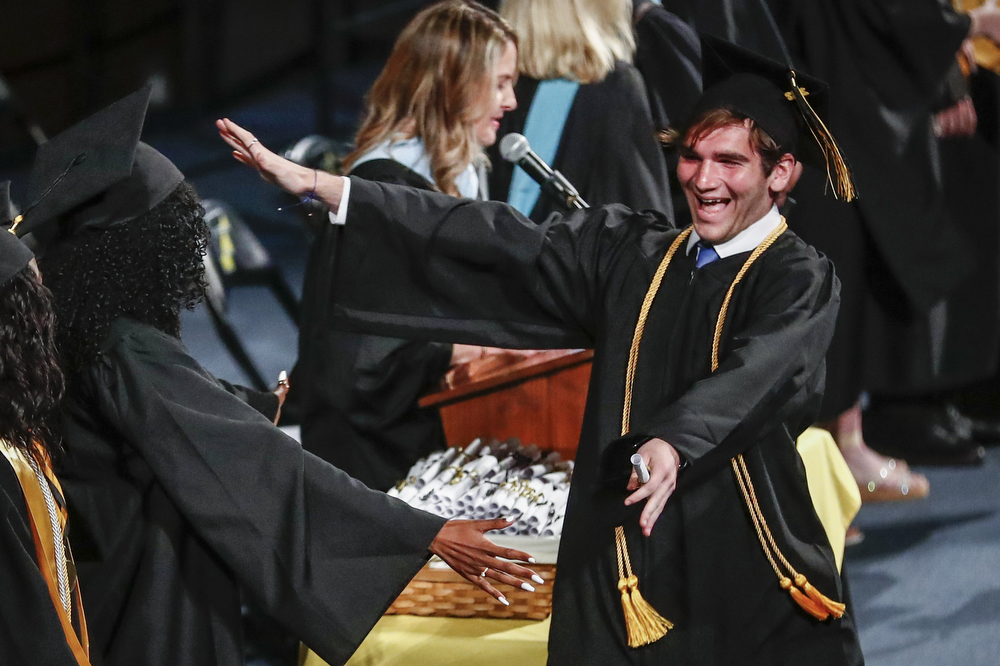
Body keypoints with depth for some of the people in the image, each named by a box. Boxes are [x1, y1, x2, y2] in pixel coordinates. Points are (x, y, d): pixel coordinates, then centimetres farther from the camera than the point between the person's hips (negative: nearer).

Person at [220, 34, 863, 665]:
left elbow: (756, 374, -24)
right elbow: (499, 243, 6)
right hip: (618, 569, 4)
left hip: (745, 584, -4)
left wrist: (673, 443, -46)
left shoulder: (800, 280, -4)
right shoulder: (629, 250, 11)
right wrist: (319, 185, -1)